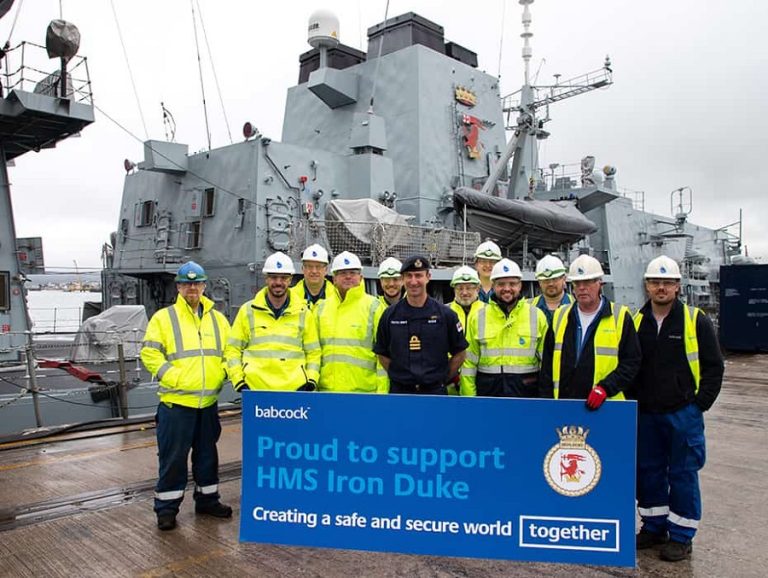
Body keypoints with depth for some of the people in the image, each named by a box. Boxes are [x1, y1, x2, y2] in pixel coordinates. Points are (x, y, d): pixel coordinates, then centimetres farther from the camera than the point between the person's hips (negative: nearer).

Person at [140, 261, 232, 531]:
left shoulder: (217, 319, 12)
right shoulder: (164, 317, -1)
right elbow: (149, 353, -6)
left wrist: (221, 374, 0)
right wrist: (172, 377, -14)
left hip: (208, 402, 4)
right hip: (176, 401, -4)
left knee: (207, 453, 15)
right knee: (173, 456, 3)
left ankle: (207, 499, 30)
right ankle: (167, 506, 17)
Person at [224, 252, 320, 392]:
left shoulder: (303, 313, 10)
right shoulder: (248, 311, 7)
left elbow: (313, 352, 14)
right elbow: (233, 350, 9)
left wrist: (311, 381, 0)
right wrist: (239, 382, -2)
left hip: (294, 390, 1)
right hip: (255, 389, -1)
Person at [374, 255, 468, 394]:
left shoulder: (445, 314, -1)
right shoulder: (390, 315, 2)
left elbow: (459, 353, 7)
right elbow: (382, 354, 11)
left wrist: (443, 378, 4)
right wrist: (398, 375, 4)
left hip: (435, 390, -1)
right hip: (399, 391, 1)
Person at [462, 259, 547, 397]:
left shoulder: (537, 316, 4)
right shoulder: (478, 318, 5)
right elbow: (469, 363, 5)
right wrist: (469, 398, -1)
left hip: (527, 391, 0)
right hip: (488, 391, 0)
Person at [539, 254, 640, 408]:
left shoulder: (620, 317, 1)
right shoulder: (560, 316, 11)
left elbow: (632, 361, -2)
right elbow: (547, 364, 13)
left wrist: (606, 388, -14)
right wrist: (547, 400, 5)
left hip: (606, 407, -3)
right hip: (563, 406, 3)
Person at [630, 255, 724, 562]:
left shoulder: (696, 321, -5)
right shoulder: (636, 322, 4)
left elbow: (713, 366, -2)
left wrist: (699, 403, -6)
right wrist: (633, 399, 5)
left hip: (683, 413, -4)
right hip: (645, 413, 4)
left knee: (683, 473, 5)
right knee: (648, 470, 13)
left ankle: (681, 536, 19)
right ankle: (654, 527, 29)